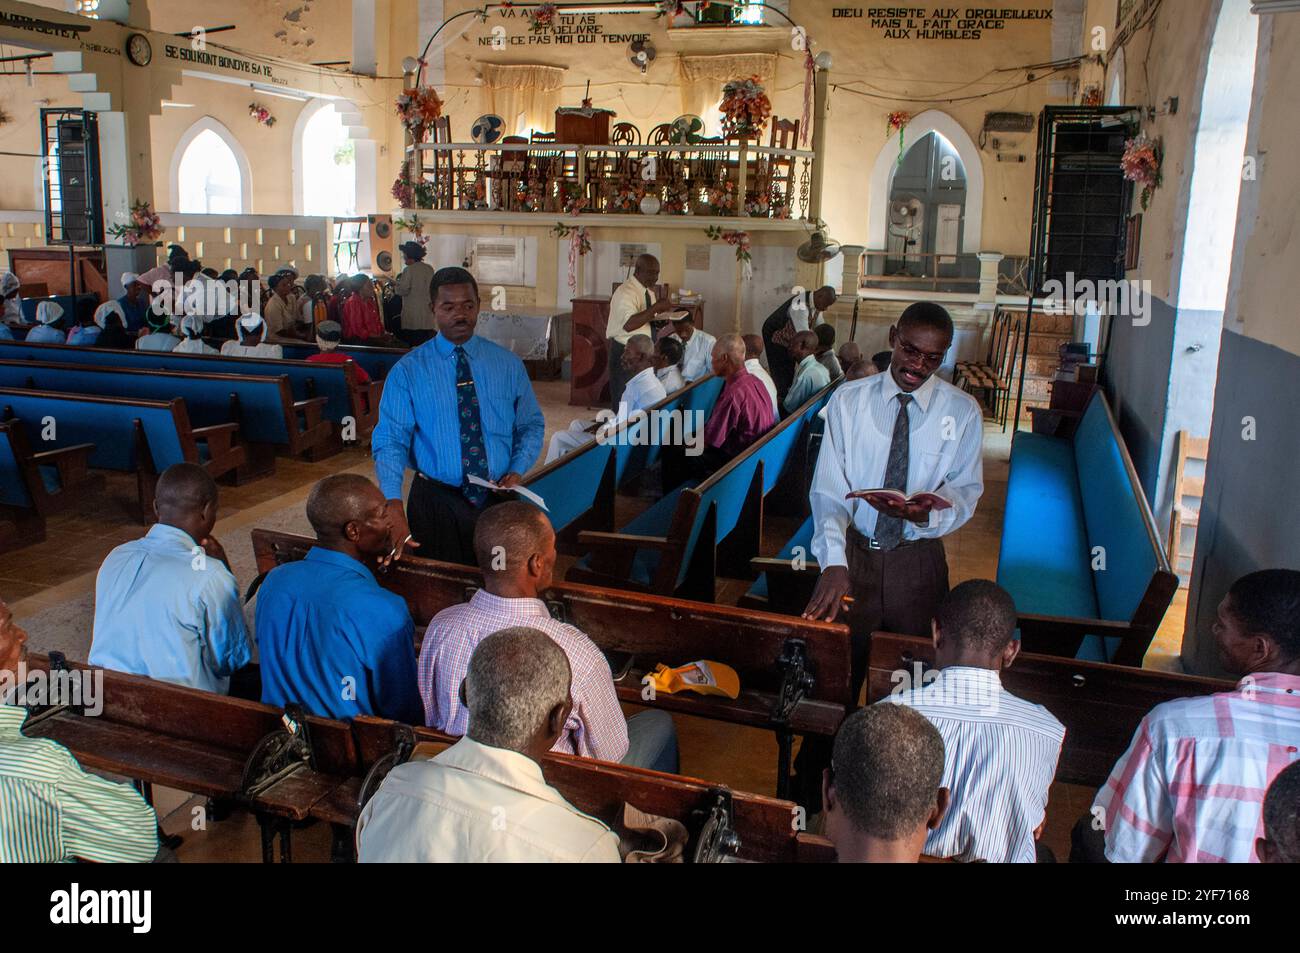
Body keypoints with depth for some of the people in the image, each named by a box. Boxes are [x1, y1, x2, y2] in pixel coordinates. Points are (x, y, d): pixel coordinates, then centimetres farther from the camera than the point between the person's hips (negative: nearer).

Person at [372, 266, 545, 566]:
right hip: (436, 500, -2)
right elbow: (390, 440, -11)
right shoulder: (407, 370, -4)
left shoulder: (508, 364, 3)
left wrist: (518, 469, -9)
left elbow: (532, 425, 10)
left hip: (498, 497, 2)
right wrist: (394, 505, -26)